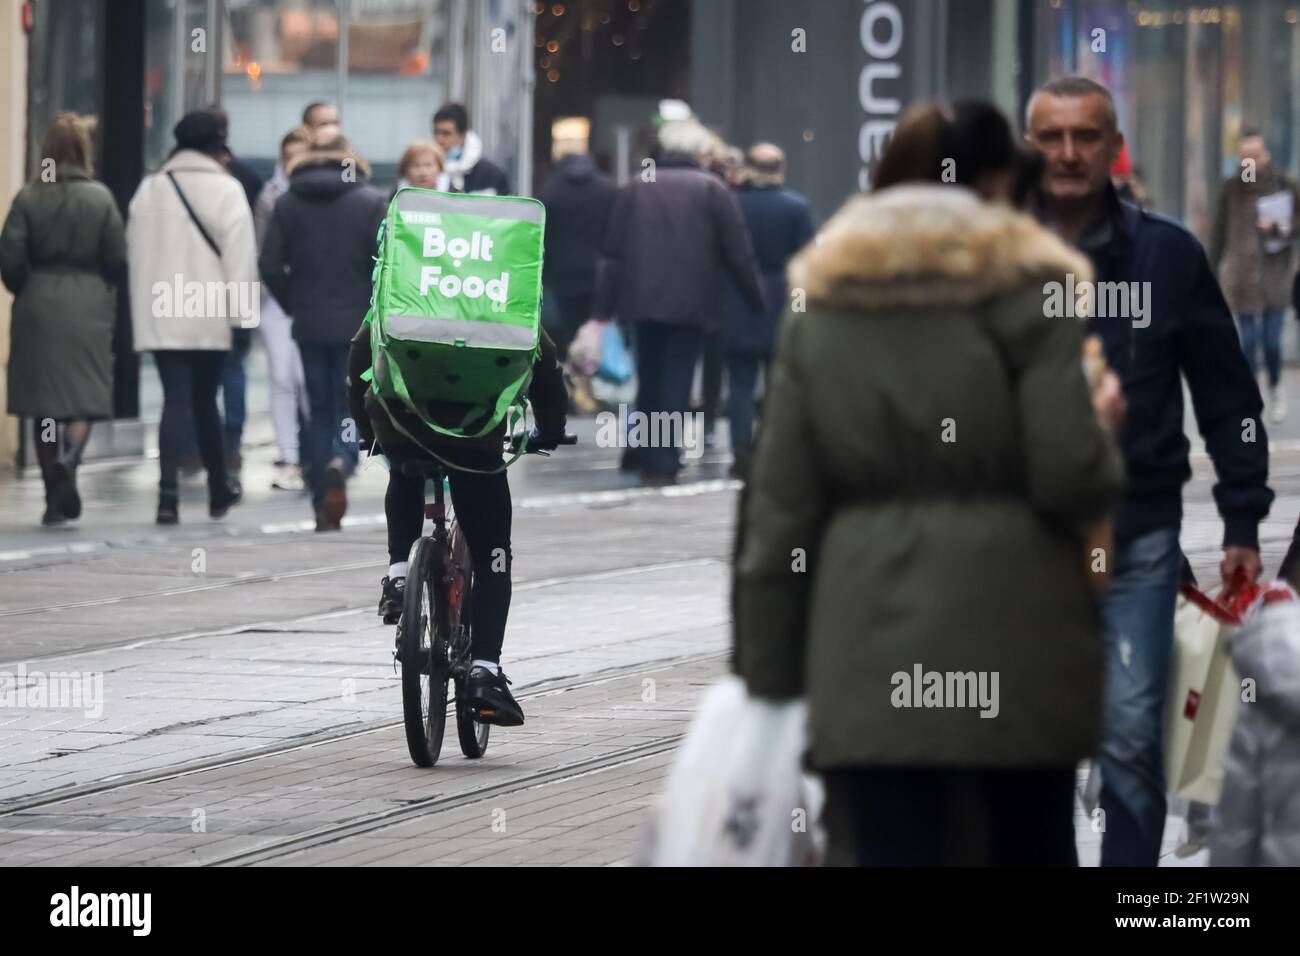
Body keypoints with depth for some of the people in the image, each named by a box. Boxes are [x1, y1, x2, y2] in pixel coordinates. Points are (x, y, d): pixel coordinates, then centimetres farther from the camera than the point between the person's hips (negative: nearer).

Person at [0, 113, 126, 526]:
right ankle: (68, 464, -24)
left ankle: (56, 497, 8)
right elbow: (117, 260, -4)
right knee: (84, 395, 4)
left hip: (38, 307, 1)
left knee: (43, 403, 8)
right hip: (88, 307, -1)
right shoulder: (100, 199, -5)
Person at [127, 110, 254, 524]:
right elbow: (240, 255, -10)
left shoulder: (149, 189, 7)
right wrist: (242, 311, -7)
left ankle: (169, 487, -20)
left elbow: (135, 252, 11)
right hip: (210, 317, -2)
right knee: (204, 399, 13)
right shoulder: (226, 190, -5)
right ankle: (219, 489, 23)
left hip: (160, 317, 2)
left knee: (176, 400, -2)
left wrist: (143, 309, 16)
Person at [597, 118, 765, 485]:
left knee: (648, 379, 17)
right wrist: (757, 302, 6)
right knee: (676, 382, 1)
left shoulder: (635, 189, 7)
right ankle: (663, 464, -4)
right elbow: (739, 254, -3)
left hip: (642, 301, 3)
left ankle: (641, 456, 21)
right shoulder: (712, 190, -2)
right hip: (690, 303, -3)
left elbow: (613, 252, 5)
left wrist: (604, 309, 7)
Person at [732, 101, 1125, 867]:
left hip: (869, 639, 2)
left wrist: (771, 669, 13)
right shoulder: (1026, 287, -2)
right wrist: (1103, 426, 14)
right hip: (1013, 636, -2)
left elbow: (780, 502, 8)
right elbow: (1070, 480, -9)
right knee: (1031, 851, 12)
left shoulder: (821, 300, 9)